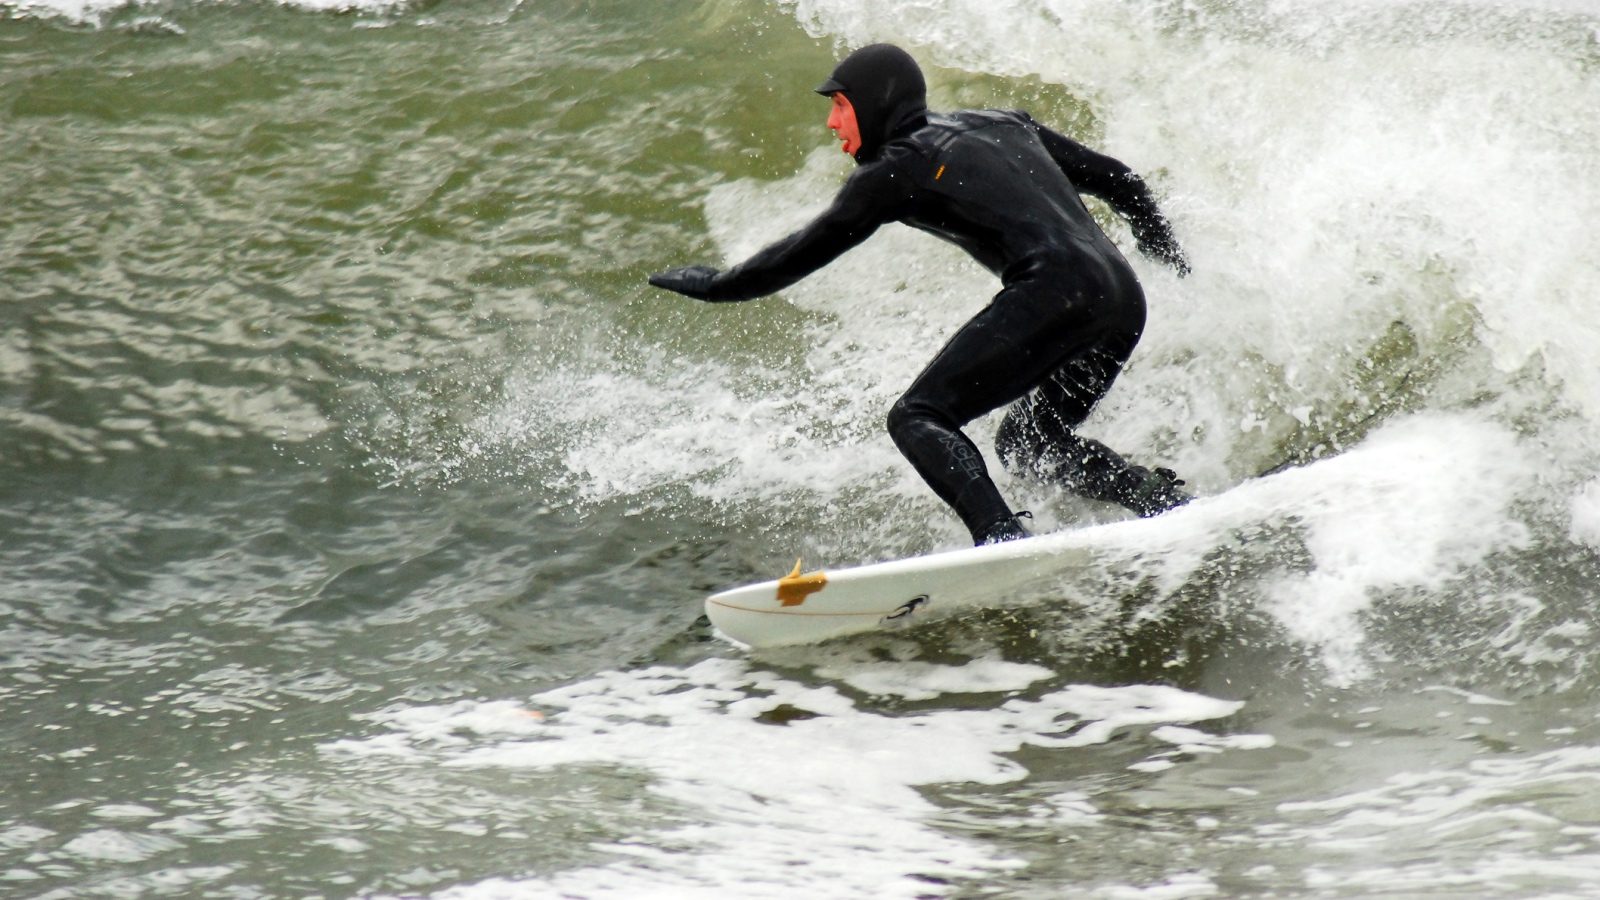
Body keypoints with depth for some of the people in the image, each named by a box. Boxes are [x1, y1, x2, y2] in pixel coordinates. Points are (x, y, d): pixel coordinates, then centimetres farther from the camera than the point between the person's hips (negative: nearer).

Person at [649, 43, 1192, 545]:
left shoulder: (895, 168, 5)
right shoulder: (1002, 125, 26)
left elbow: (810, 250, 11)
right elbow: (1118, 181, 26)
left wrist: (715, 286, 24)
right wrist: (1171, 259, 36)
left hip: (1051, 292, -8)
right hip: (1124, 301, 8)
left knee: (918, 419, -10)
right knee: (1025, 444, 22)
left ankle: (1001, 537, -32)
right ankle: (1170, 502, 9)